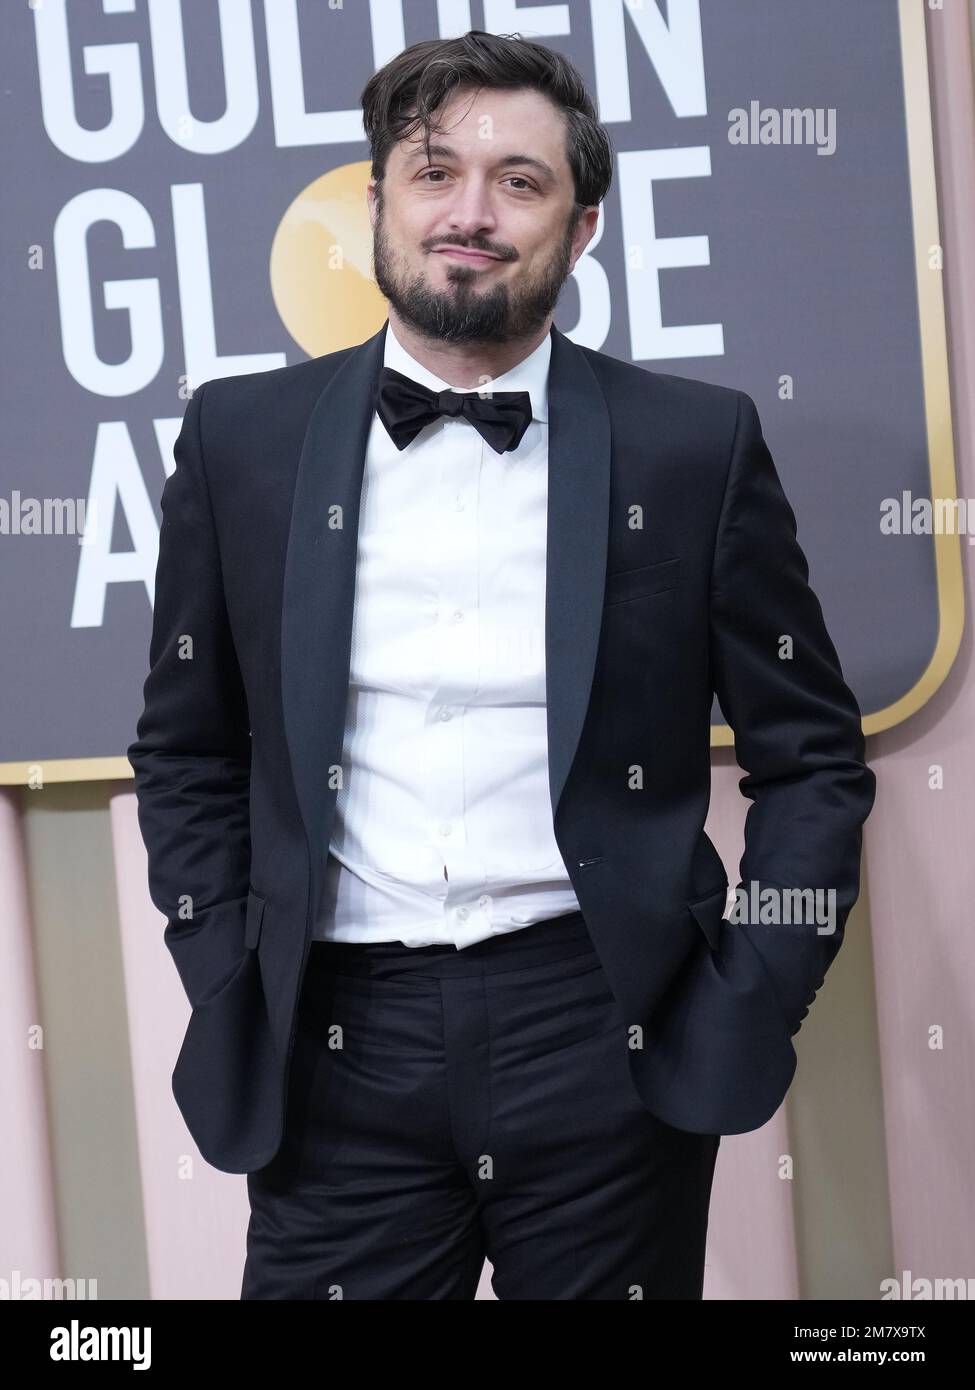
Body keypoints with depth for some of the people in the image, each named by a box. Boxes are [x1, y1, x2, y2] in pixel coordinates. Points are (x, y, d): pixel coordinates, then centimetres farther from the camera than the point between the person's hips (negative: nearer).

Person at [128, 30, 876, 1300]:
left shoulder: (696, 443, -1)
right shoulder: (244, 437, 3)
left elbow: (813, 756, 4)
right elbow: (188, 752, 11)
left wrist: (750, 1007, -3)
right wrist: (229, 995, 3)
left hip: (607, 1040, 0)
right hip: (340, 1044, 1)